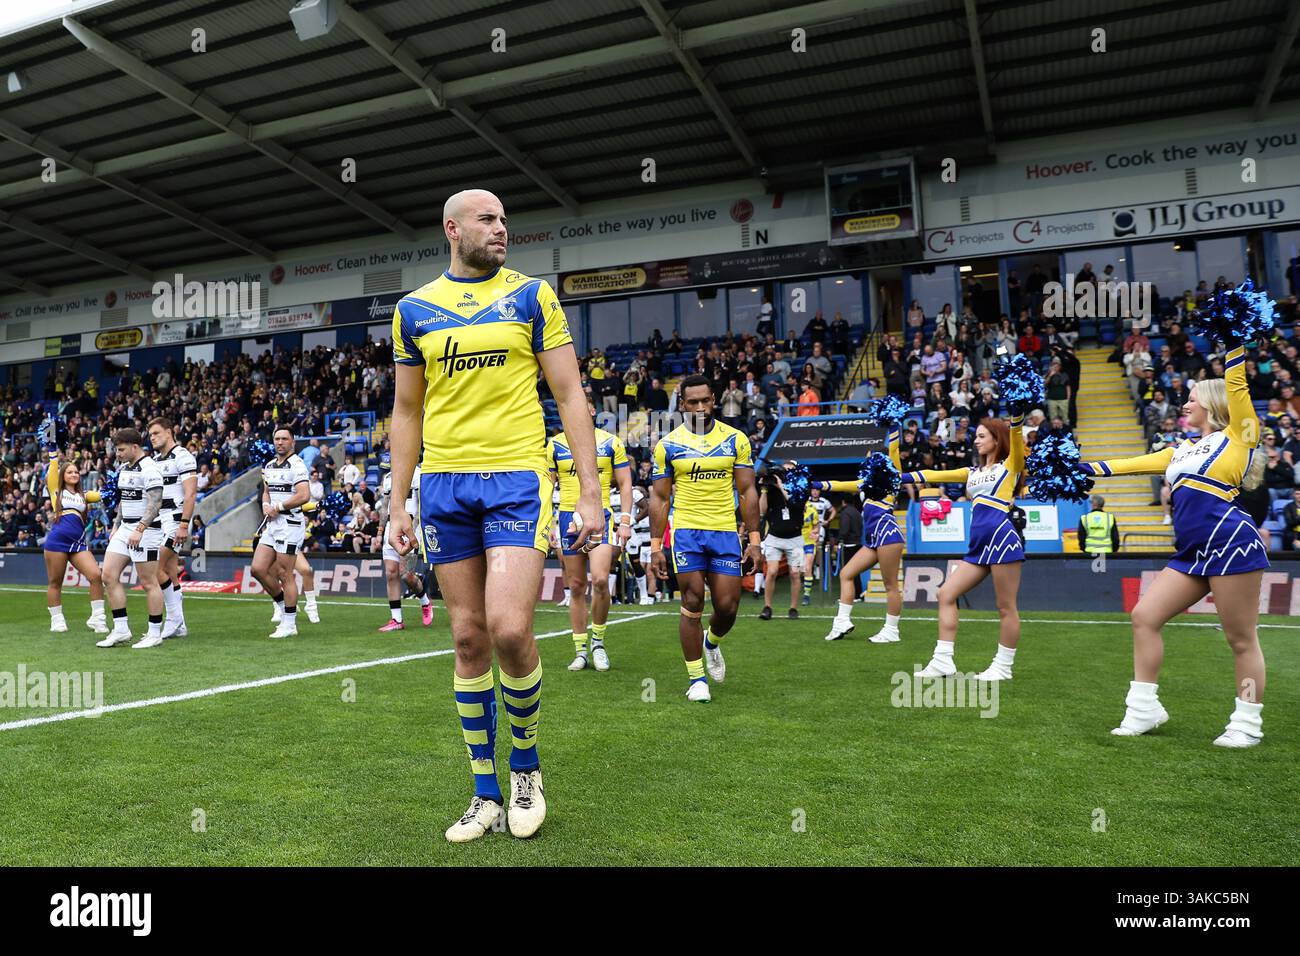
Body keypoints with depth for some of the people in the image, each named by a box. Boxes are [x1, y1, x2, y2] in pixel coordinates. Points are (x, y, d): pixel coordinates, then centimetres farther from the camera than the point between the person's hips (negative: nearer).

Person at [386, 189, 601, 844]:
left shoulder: (532, 295, 4)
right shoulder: (413, 309, 11)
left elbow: (569, 396, 2)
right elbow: (407, 411, 15)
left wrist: (590, 493, -6)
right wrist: (397, 506, 10)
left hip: (517, 477, -3)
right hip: (443, 484, 3)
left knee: (509, 629, -16)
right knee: (468, 637, 5)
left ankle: (526, 765, 12)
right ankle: (485, 793, 19)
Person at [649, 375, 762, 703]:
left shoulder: (735, 439, 4)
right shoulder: (668, 444, 2)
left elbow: (747, 492, 6)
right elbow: (659, 497, 5)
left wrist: (754, 540, 0)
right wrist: (655, 546, 1)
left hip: (725, 532, 1)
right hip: (686, 531, -1)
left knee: (728, 607, 0)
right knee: (692, 605, -3)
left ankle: (711, 642, 35)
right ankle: (696, 679, 10)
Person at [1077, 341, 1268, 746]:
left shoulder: (1238, 435, 4)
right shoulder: (1183, 450, 23)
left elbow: (1237, 385, -6)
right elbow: (1134, 463, 25)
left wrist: (1234, 341, -9)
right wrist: (1084, 467, 22)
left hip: (1230, 541, -8)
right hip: (1191, 551, 8)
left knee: (1241, 638, -1)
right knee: (1144, 616, 2)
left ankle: (1248, 724, 12)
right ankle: (1144, 709, 9)